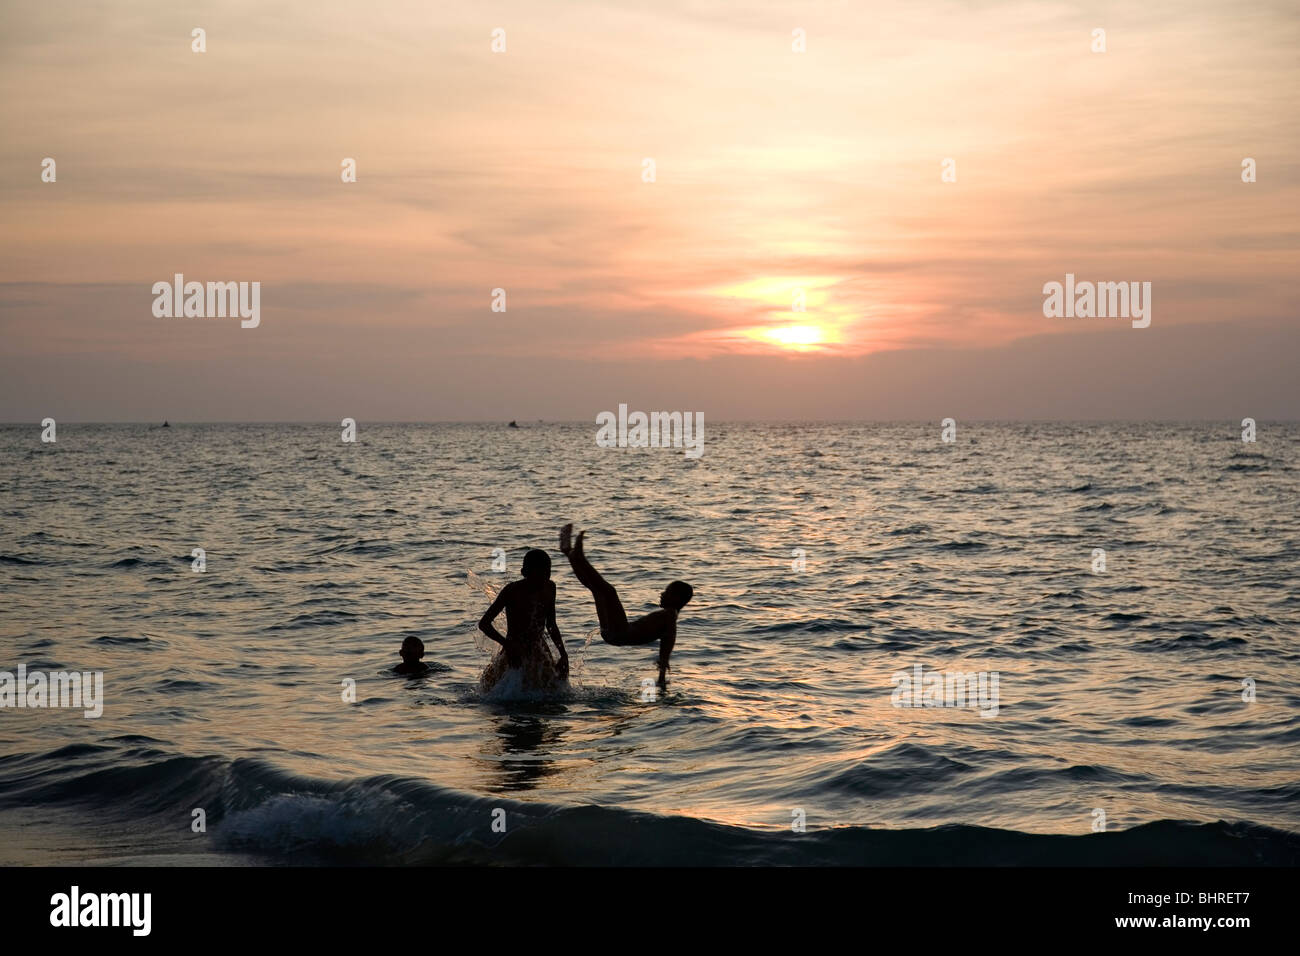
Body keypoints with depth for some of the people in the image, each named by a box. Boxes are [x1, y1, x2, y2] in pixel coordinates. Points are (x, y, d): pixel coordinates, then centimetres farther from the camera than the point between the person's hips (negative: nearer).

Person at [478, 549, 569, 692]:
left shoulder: (549, 588, 1)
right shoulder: (513, 591, -16)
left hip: (540, 653, 5)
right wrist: (506, 643, -29)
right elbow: (484, 624, -16)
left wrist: (563, 653, 6)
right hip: (514, 653, -5)